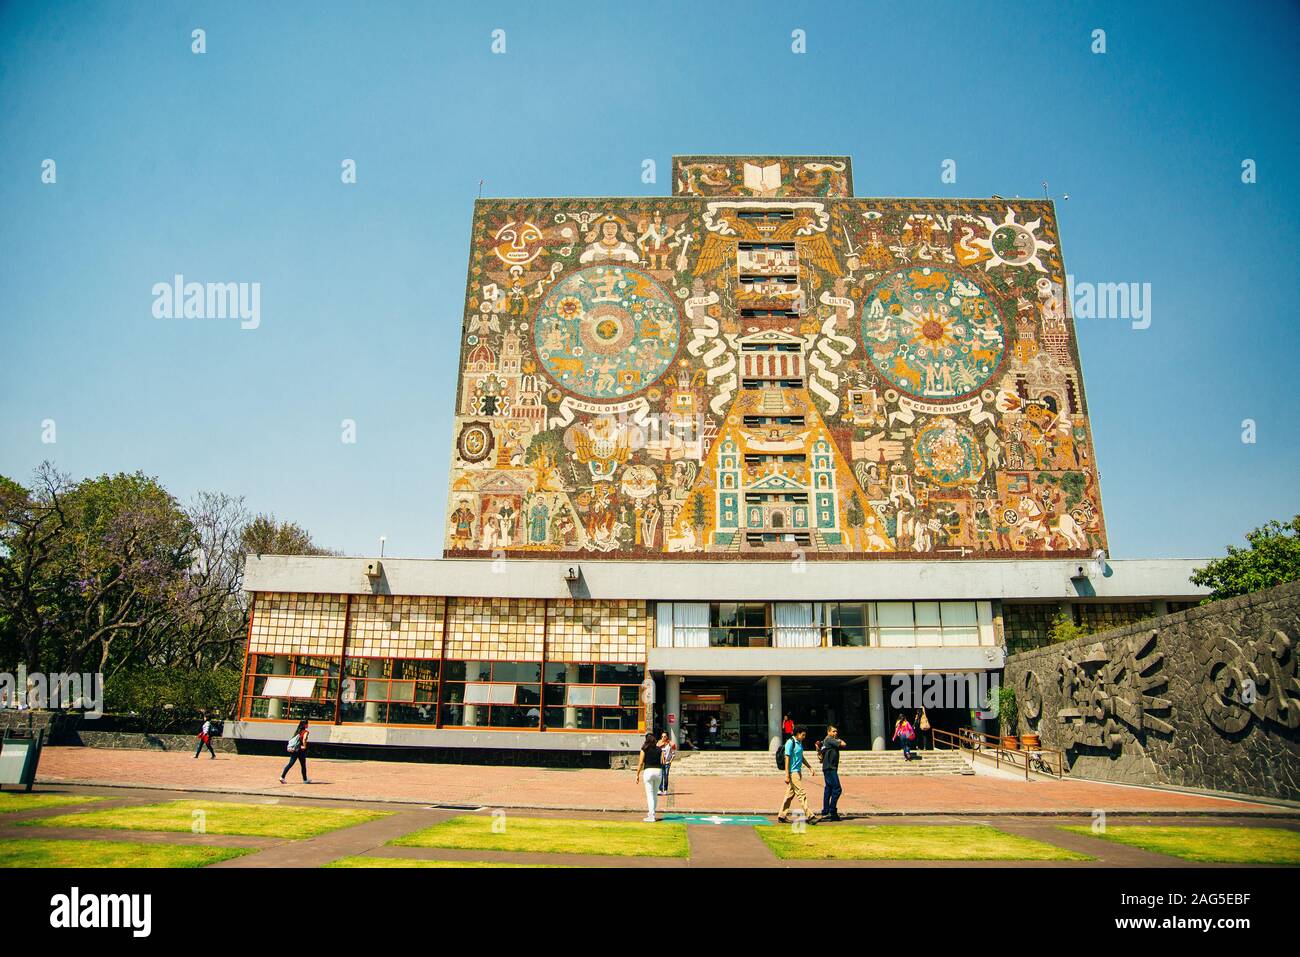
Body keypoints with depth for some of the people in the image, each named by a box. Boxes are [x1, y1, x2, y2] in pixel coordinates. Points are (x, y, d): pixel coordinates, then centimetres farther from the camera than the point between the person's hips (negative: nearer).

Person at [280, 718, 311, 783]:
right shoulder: (306, 732, -9)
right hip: (300, 750, -6)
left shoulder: (298, 731, 13)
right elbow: (304, 739, -27)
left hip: (293, 750, 6)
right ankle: (305, 780, 17)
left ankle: (282, 777, -6)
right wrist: (304, 746, -17)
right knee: (303, 765, 7)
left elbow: (291, 739, 13)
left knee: (290, 764, 6)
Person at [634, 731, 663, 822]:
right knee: (655, 794, 16)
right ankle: (651, 813, 29)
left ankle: (651, 817, -3)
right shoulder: (659, 749, 8)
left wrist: (637, 774, 2)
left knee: (649, 795, -1)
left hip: (648, 771, -4)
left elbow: (640, 763, -4)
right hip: (658, 770, 4)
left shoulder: (644, 749, -2)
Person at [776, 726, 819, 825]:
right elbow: (787, 758, -16)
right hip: (793, 772, -9)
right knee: (801, 793, -8)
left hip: (798, 771, 9)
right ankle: (809, 816, -6)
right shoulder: (790, 742, -14)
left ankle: (781, 816, 15)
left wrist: (810, 767, 21)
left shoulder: (799, 743, 14)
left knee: (790, 794, 10)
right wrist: (787, 775, -19)